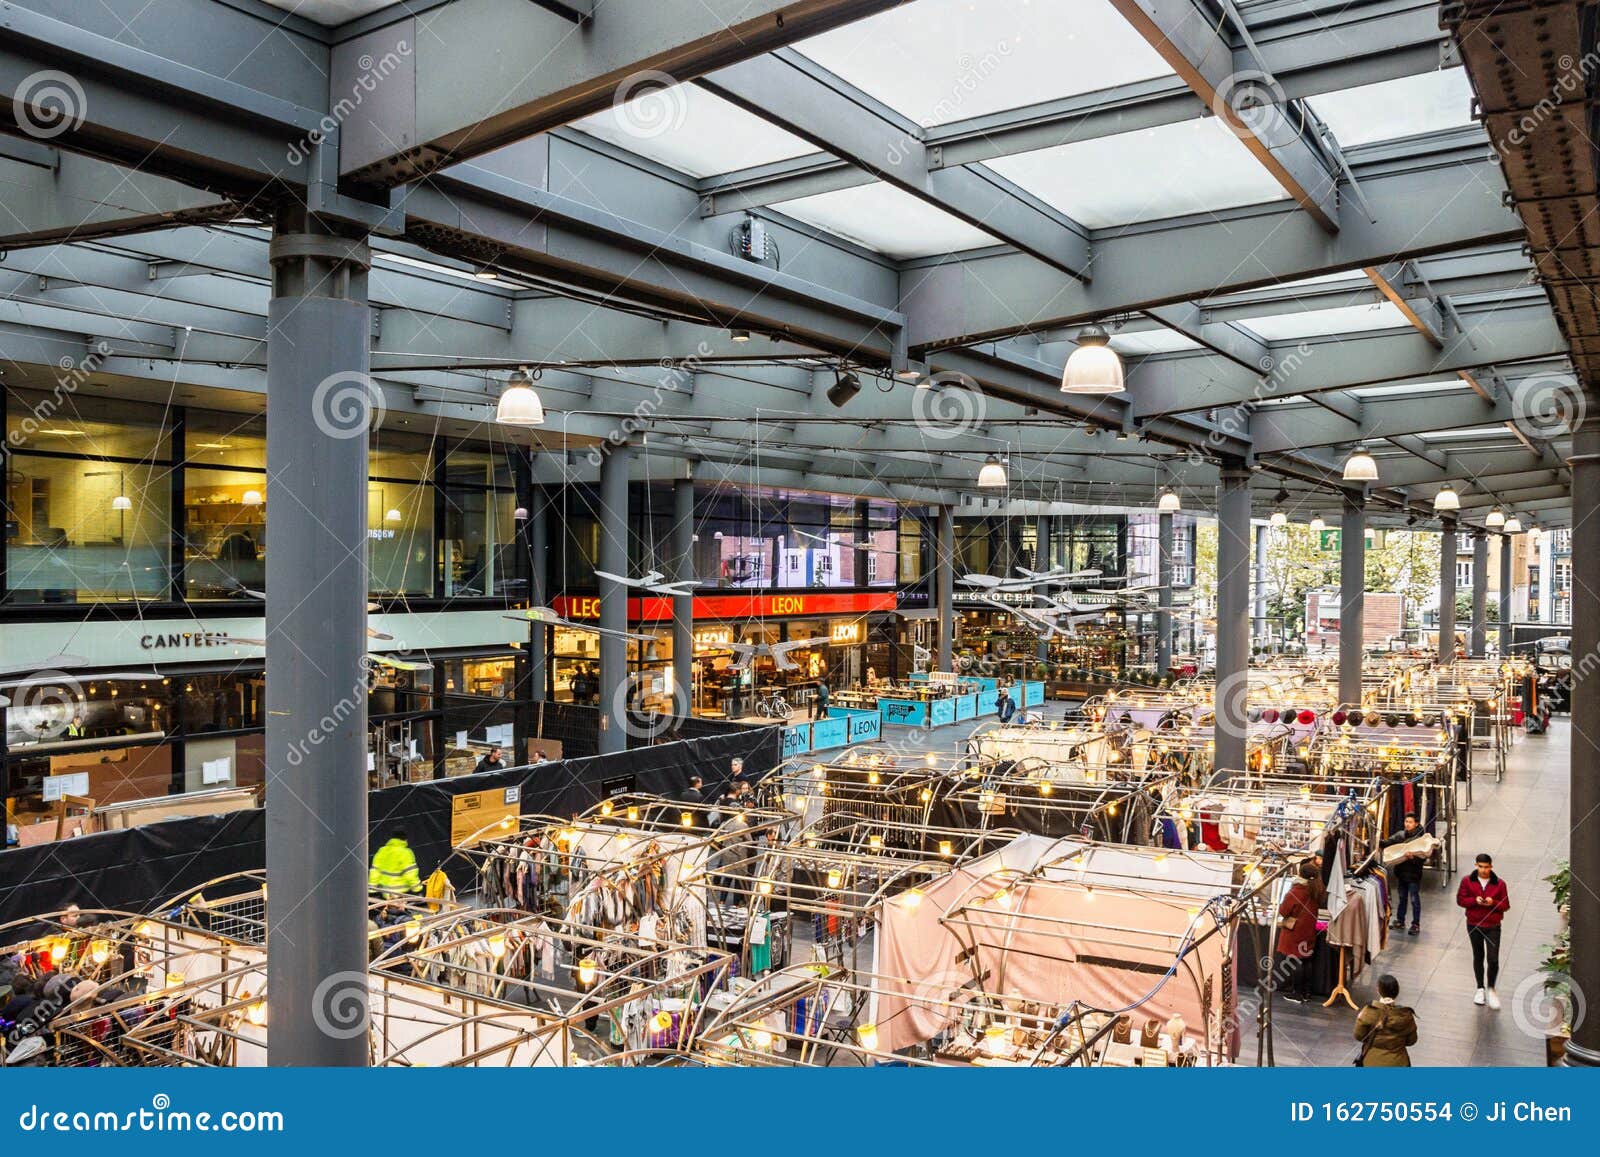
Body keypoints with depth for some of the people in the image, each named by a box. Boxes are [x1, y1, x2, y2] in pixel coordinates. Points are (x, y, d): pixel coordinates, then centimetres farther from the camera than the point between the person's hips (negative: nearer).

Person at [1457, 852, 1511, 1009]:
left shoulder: (1499, 883, -5)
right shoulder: (1467, 881, -3)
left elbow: (1506, 906, -1)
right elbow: (1460, 899, 0)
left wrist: (1493, 902, -20)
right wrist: (1475, 900, -18)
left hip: (1493, 927, -1)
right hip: (1474, 925, 1)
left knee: (1493, 959, -8)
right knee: (1478, 957, 14)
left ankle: (1490, 988, 15)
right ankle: (1480, 988, 30)